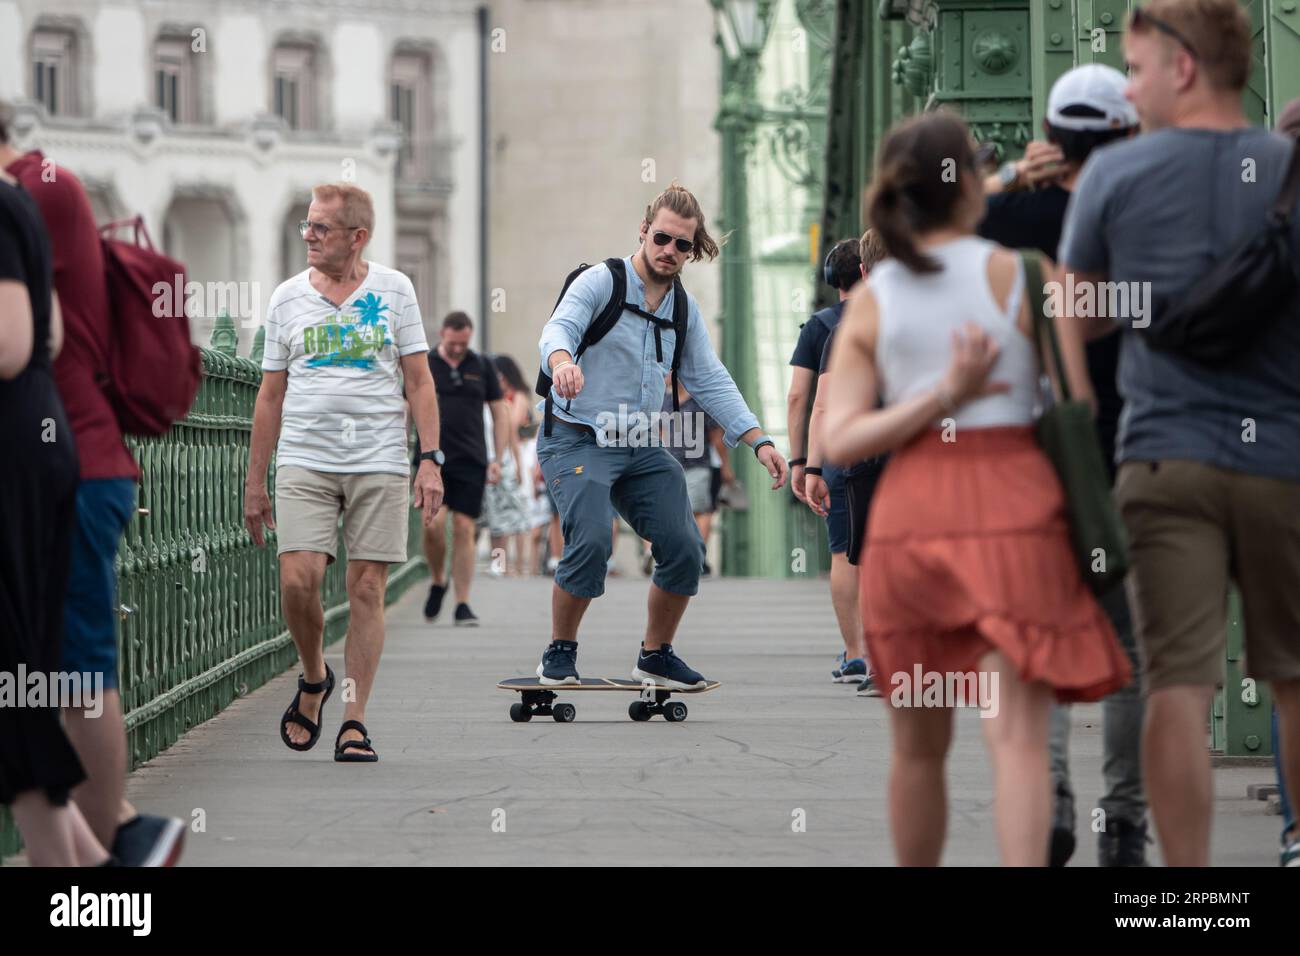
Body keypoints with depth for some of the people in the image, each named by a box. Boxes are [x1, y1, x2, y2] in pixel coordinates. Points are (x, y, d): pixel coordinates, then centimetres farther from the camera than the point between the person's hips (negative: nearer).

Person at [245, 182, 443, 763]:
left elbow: (419, 382, 6)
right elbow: (271, 396, 12)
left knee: (367, 589, -3)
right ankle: (313, 678, 14)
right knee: (298, 579, -14)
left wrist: (430, 460, -4)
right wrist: (255, 484, 10)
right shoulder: (287, 298, 9)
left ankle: (354, 724, 2)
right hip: (304, 460, 1)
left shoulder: (394, 291, 5)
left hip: (379, 464, -1)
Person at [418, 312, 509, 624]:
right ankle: (437, 582, 12)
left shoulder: (482, 366, 8)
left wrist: (497, 459, 5)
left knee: (464, 528, -3)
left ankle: (462, 605, 1)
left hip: (471, 460, 1)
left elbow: (499, 413, 12)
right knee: (433, 523, -15)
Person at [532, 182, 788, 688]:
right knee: (591, 539, -26)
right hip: (576, 439, -6)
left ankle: (656, 655, 17)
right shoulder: (600, 283, -8)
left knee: (684, 547, -4)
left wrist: (759, 441, 3)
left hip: (641, 450, 6)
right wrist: (562, 361, -50)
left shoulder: (684, 308, 10)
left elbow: (709, 380, 13)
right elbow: (559, 329, -25)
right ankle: (559, 654, -7)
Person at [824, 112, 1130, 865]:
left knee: (919, 742, 16)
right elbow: (1079, 408, 1)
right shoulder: (1024, 275, 0)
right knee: (1018, 735, -9)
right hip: (1014, 507, -3)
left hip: (909, 513, 3)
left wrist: (942, 399, -6)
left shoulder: (870, 301, 7)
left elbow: (839, 441, -3)